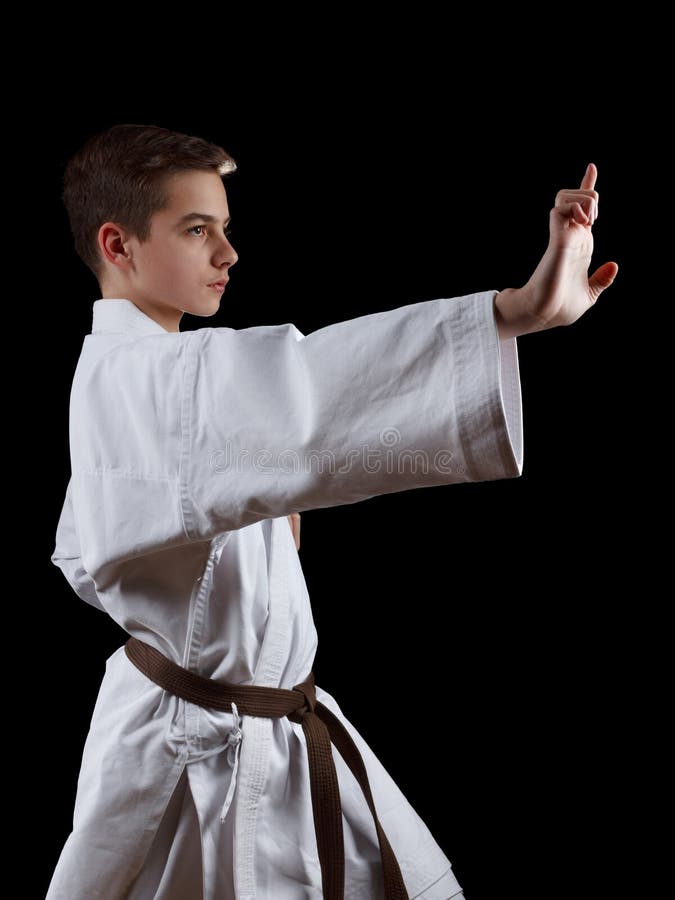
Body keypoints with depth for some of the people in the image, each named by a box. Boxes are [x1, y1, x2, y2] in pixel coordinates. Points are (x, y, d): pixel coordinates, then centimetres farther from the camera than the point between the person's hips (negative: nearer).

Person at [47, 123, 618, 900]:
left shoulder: (118, 373, 8)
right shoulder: (140, 377, -25)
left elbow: (84, 558, 16)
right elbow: (294, 383, -45)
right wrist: (520, 310, -53)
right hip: (198, 754, -9)